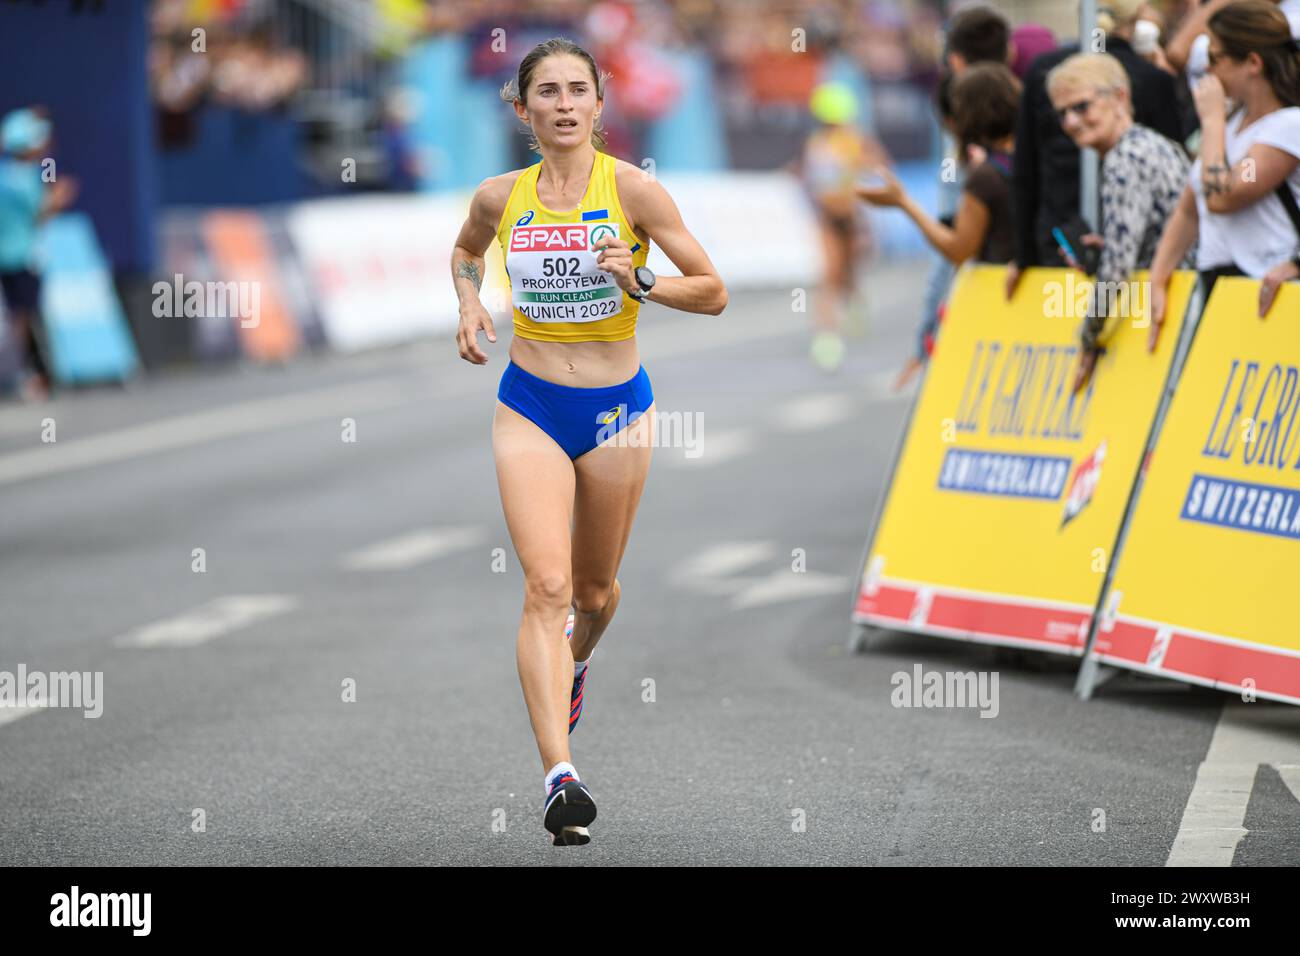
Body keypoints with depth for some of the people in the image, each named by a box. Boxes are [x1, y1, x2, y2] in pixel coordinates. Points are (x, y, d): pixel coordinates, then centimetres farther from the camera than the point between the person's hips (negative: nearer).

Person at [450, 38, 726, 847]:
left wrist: (639, 281, -22)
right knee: (546, 585, -15)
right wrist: (470, 303, 3)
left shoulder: (632, 189, -10)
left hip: (617, 409, 0)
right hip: (531, 407, 0)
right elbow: (466, 251, 22)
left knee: (594, 589, 16)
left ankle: (575, 663, 53)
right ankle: (560, 776, -22)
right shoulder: (500, 197, -2)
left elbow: (713, 292, -6)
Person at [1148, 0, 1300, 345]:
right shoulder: (1230, 120, 17)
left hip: (1264, 299, -7)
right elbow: (1188, 211, 19)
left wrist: (1212, 119, -8)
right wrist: (1157, 281, 9)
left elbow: (1220, 197, -19)